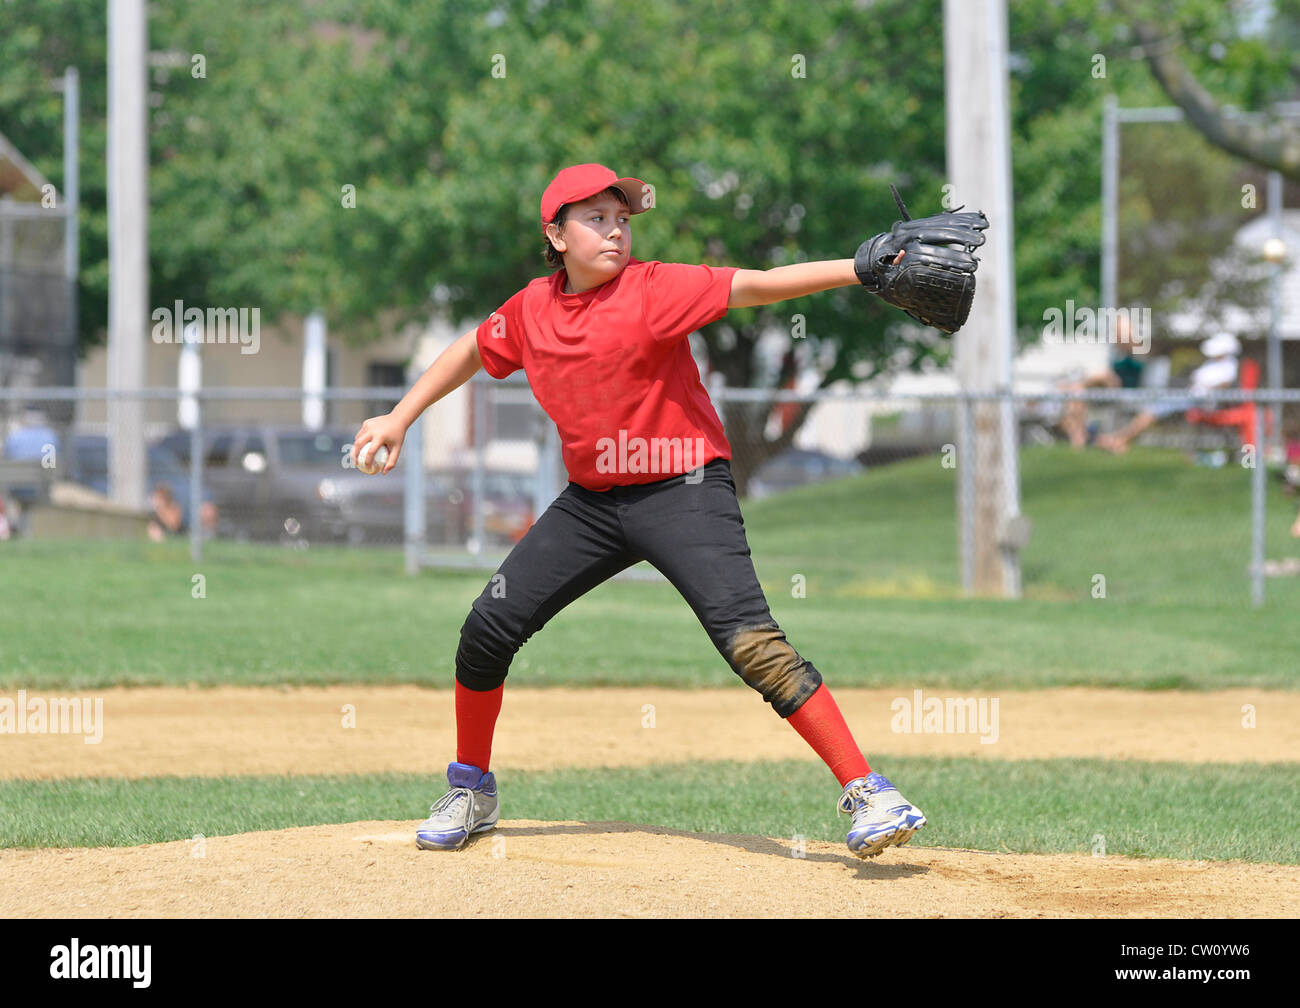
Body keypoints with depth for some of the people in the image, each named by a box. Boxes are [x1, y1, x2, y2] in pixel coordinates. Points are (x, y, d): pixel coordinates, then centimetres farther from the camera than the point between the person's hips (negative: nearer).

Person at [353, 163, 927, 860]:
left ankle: (865, 792, -20)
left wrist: (861, 269, -38)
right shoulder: (530, 311, 2)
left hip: (684, 490, -6)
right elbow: (473, 352, 22)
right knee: (488, 629, 3)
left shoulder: (652, 290, -14)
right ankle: (471, 793, 25)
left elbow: (751, 286, -26)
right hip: (592, 500, 6)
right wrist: (400, 418, 22)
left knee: (749, 641, -21)